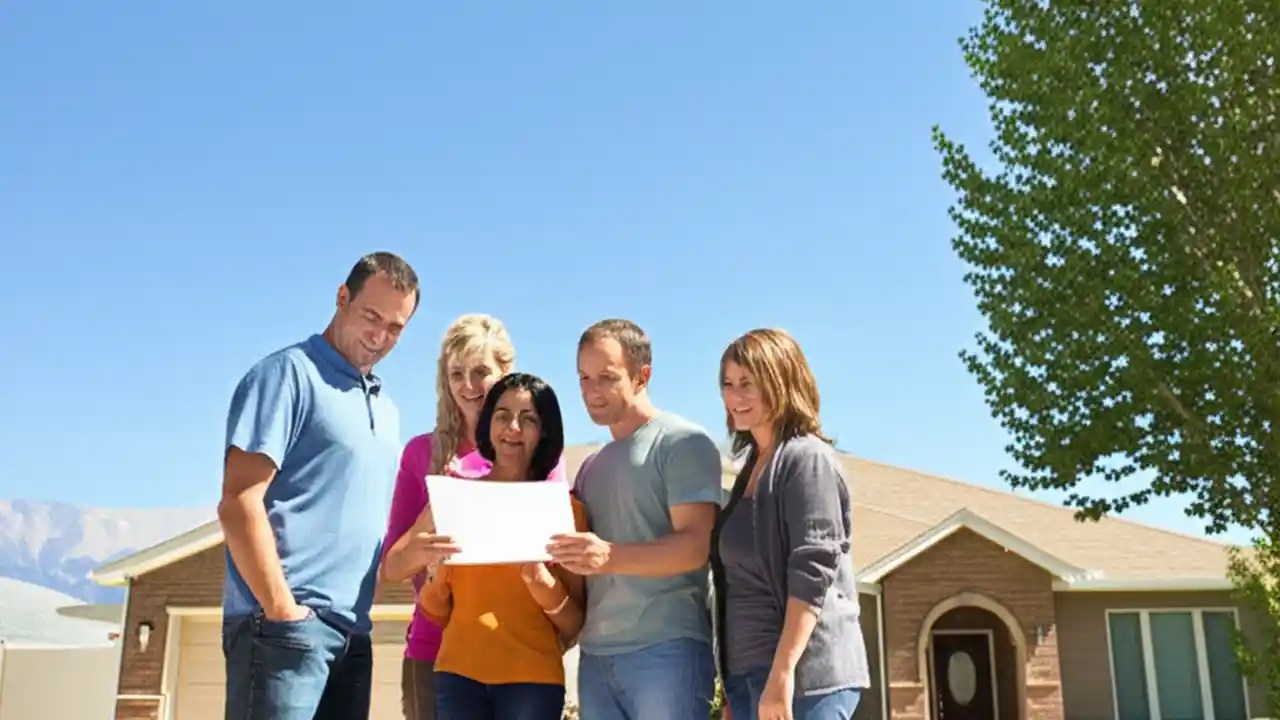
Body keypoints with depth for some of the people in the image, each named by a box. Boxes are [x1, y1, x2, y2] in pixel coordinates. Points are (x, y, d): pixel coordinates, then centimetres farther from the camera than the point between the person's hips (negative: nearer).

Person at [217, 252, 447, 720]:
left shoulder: (386, 408, 19)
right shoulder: (290, 373, -4)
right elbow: (238, 502, -13)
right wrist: (284, 612, -15)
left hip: (352, 633, 7)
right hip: (287, 625, -7)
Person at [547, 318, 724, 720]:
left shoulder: (683, 443, -3)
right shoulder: (591, 467, 20)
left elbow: (696, 545, -15)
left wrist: (611, 557, -29)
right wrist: (554, 554, 1)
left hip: (667, 649, -7)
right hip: (596, 655, 7)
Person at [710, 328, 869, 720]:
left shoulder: (807, 459, -7)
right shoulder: (753, 466, 18)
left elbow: (812, 571, -17)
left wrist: (782, 673, -23)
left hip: (804, 671, -8)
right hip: (749, 672, 9)